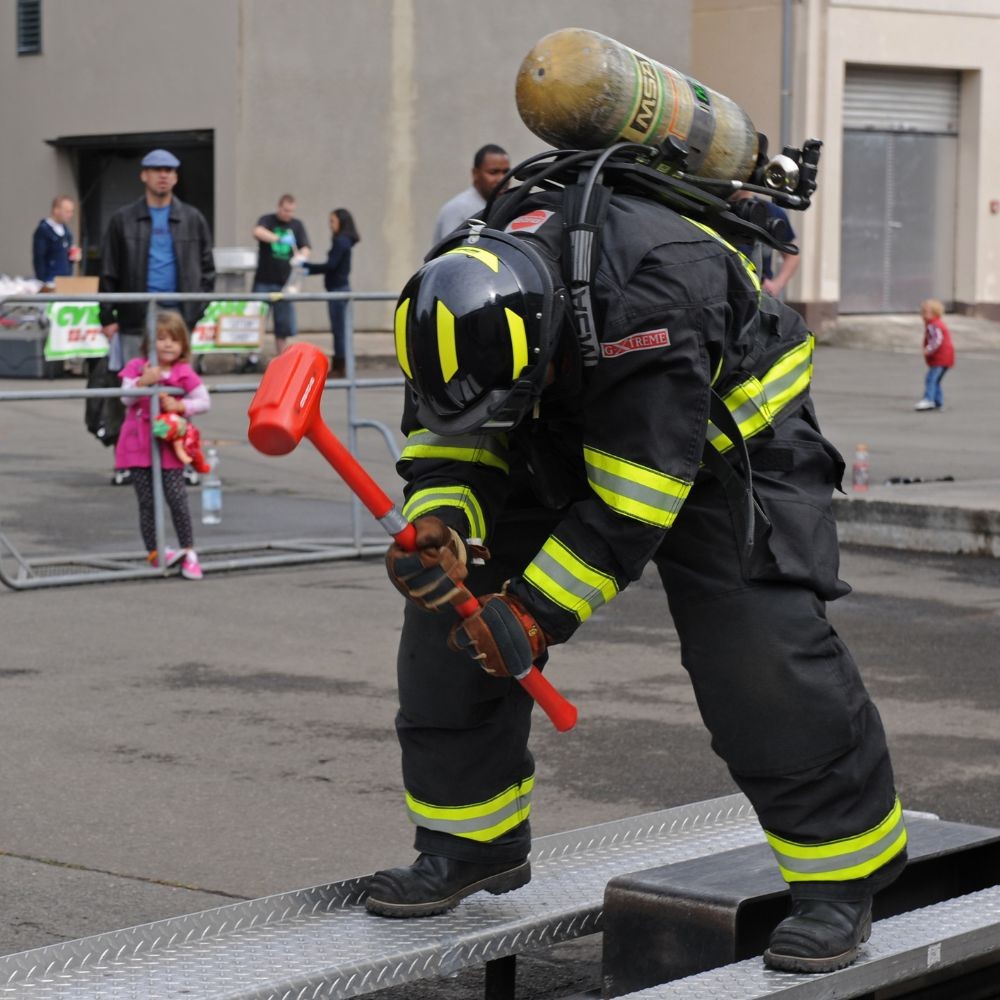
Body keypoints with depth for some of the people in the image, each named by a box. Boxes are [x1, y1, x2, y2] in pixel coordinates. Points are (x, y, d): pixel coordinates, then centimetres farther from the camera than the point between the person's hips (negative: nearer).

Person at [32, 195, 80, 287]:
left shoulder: (66, 231, 12)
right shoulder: (43, 230, -11)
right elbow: (39, 259, -13)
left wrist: (74, 256, 0)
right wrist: (43, 283, -16)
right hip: (50, 282, -8)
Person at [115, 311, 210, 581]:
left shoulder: (184, 373, -2)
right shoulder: (136, 367, -1)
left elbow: (204, 401, -4)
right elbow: (126, 397, -9)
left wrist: (179, 405, -17)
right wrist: (143, 382, -25)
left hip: (169, 446, -1)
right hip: (138, 445, 1)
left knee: (177, 498, -7)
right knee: (147, 502, 3)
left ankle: (188, 553, 4)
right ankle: (154, 553, 13)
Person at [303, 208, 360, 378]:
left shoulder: (341, 241, -14)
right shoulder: (344, 241, 14)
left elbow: (331, 266, -19)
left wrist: (307, 266, -14)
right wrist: (310, 271, 17)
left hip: (338, 289, -9)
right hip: (341, 287, 9)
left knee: (339, 329, -6)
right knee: (339, 330, 11)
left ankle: (340, 367, -4)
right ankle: (338, 366, 15)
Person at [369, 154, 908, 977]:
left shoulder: (650, 294, -40)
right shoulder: (459, 298, -20)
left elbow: (630, 502, -37)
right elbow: (449, 442, -9)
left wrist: (538, 611, -35)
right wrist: (440, 524, -31)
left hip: (721, 445, -6)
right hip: (562, 449, 6)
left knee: (760, 644, -20)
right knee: (451, 606, -3)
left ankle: (841, 876, -5)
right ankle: (474, 840, 11)